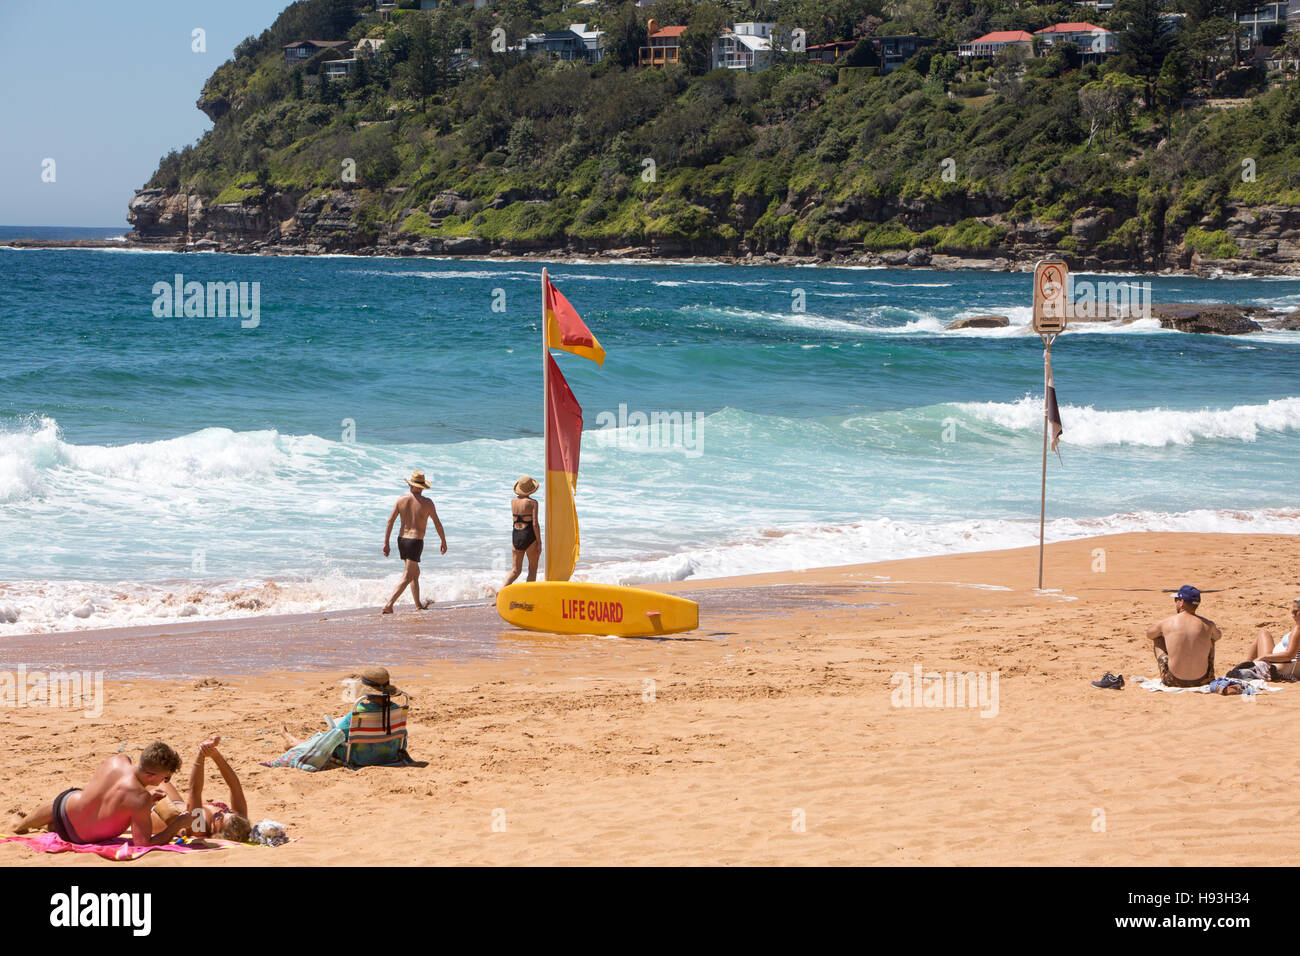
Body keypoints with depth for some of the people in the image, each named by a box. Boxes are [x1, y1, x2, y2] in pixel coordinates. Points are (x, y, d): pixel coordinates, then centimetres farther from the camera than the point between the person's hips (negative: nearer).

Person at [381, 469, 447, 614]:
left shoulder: (401, 499, 1)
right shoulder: (427, 503, -9)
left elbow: (390, 521, -3)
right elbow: (438, 524, -2)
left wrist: (386, 543, 0)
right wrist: (444, 542, 12)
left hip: (401, 539, 6)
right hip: (416, 541, -6)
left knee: (415, 573, 23)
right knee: (407, 577, -6)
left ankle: (418, 604, 33)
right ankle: (389, 605, -19)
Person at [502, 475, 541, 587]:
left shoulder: (513, 501, 4)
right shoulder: (532, 502, -11)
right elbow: (535, 524, -15)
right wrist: (539, 543, -9)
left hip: (516, 535, 5)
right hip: (529, 536, -5)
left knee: (516, 570, 11)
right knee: (533, 569, 10)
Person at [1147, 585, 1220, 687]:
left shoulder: (1165, 623, -7)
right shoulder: (1208, 625, -3)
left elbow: (1149, 634, 18)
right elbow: (1218, 635, 24)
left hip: (1174, 682, -2)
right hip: (1203, 681, 2)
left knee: (1157, 638, 21)